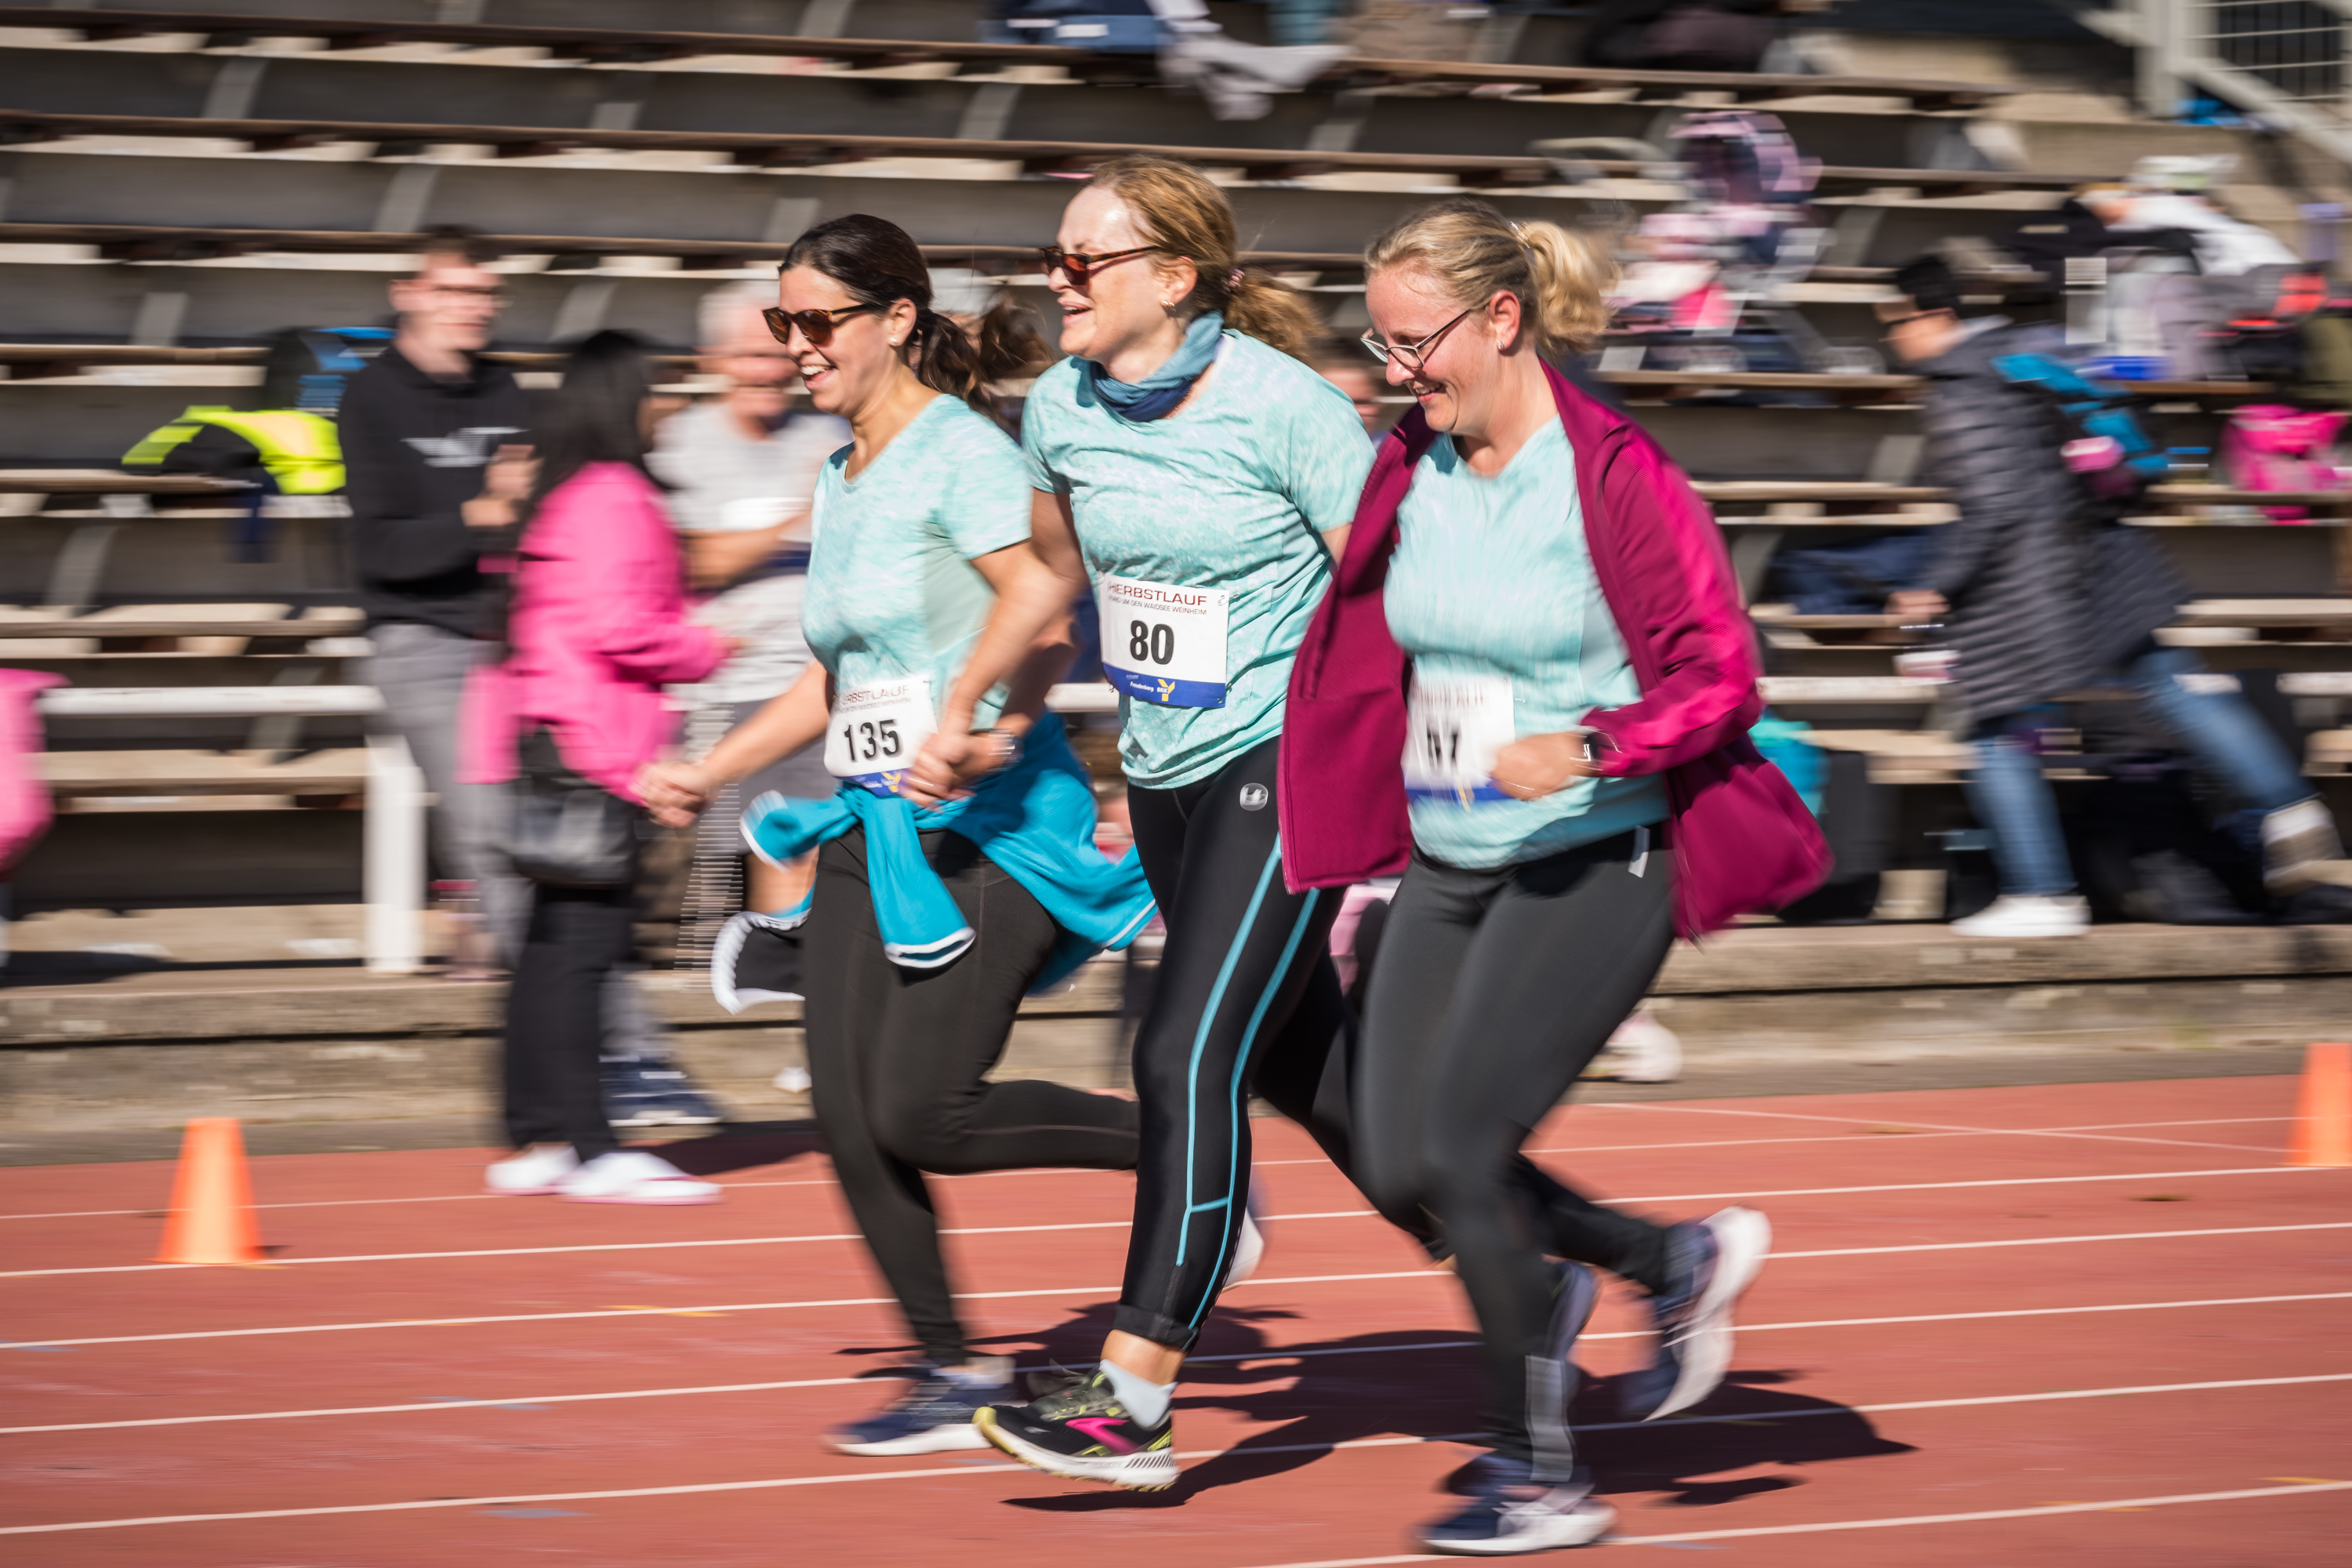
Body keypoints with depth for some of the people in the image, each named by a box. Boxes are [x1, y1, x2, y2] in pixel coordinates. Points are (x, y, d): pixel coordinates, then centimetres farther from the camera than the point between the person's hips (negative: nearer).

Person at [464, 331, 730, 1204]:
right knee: (585, 940, -9)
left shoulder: (554, 494, 17)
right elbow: (616, 625, -19)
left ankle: (537, 1140, 12)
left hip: (544, 739, 10)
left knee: (553, 942, 10)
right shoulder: (614, 498, -12)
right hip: (597, 745, -10)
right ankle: (592, 1150, -10)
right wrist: (703, 648, -3)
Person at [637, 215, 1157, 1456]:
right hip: (871, 831, 8)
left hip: (989, 832, -8)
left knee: (918, 1114, -14)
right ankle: (956, 1375, 10)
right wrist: (707, 773, 23)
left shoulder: (962, 453, -11)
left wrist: (993, 733, -37)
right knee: (848, 1116, -1)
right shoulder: (841, 481, 16)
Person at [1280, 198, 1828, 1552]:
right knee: (1398, 1172, 3)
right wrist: (1353, 842, 16)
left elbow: (1723, 676, -15)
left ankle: (1543, 1480, 1)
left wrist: (1583, 749, -29)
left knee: (1461, 1150, -14)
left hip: (1594, 866, -7)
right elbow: (1365, 657, 18)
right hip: (1449, 868, 7)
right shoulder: (1410, 472, 5)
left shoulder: (1616, 477, -15)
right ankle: (1682, 1262, 27)